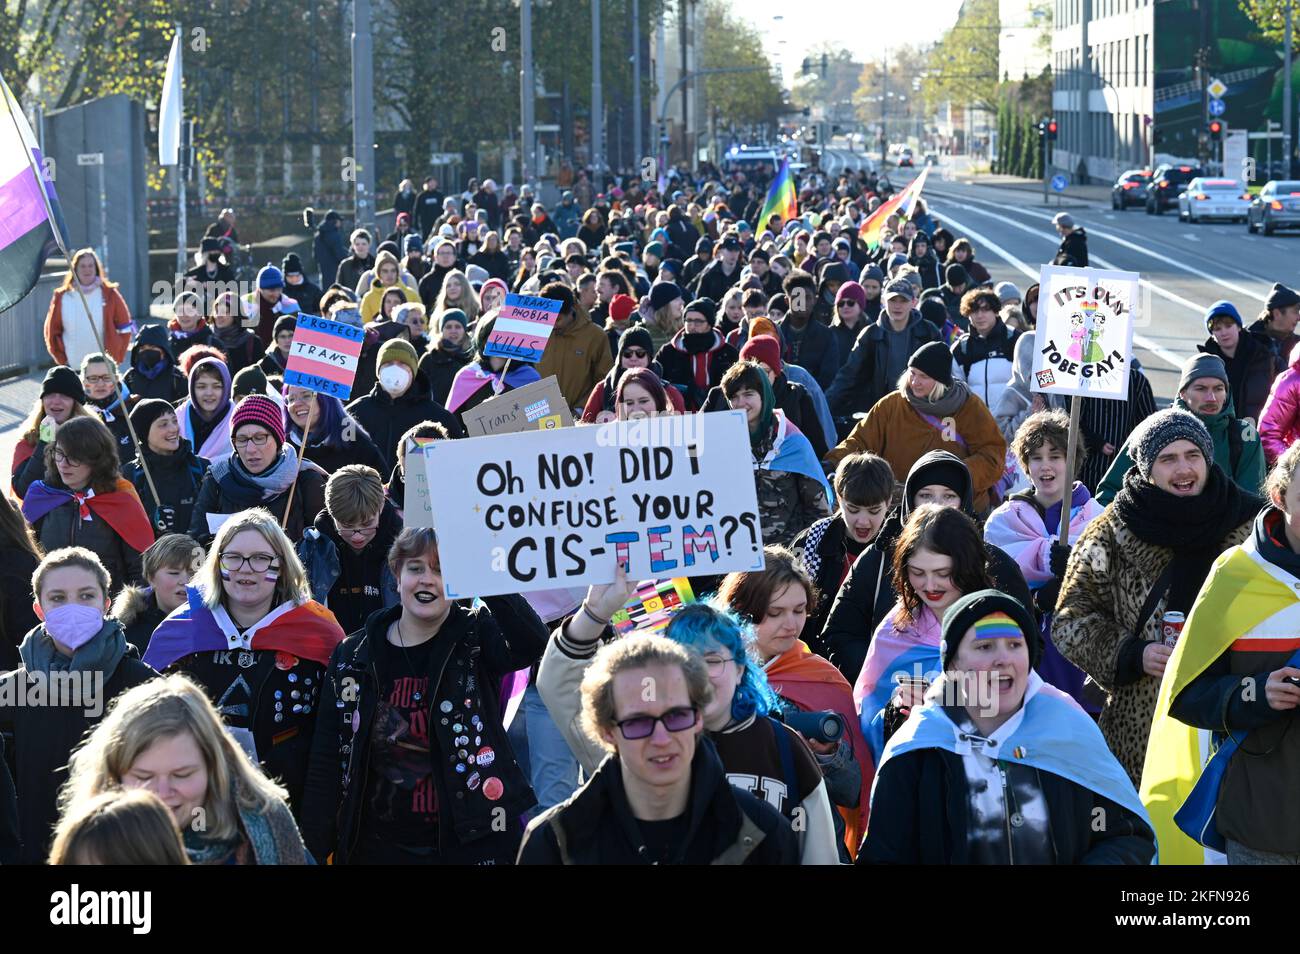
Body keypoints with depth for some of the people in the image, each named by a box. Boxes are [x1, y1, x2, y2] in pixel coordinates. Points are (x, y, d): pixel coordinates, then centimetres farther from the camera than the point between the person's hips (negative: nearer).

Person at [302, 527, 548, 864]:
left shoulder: (476, 638, -1)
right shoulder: (352, 655, 4)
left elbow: (532, 643, -24)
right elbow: (327, 761, 4)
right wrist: (316, 851, -2)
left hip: (471, 844, -2)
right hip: (378, 847, 2)